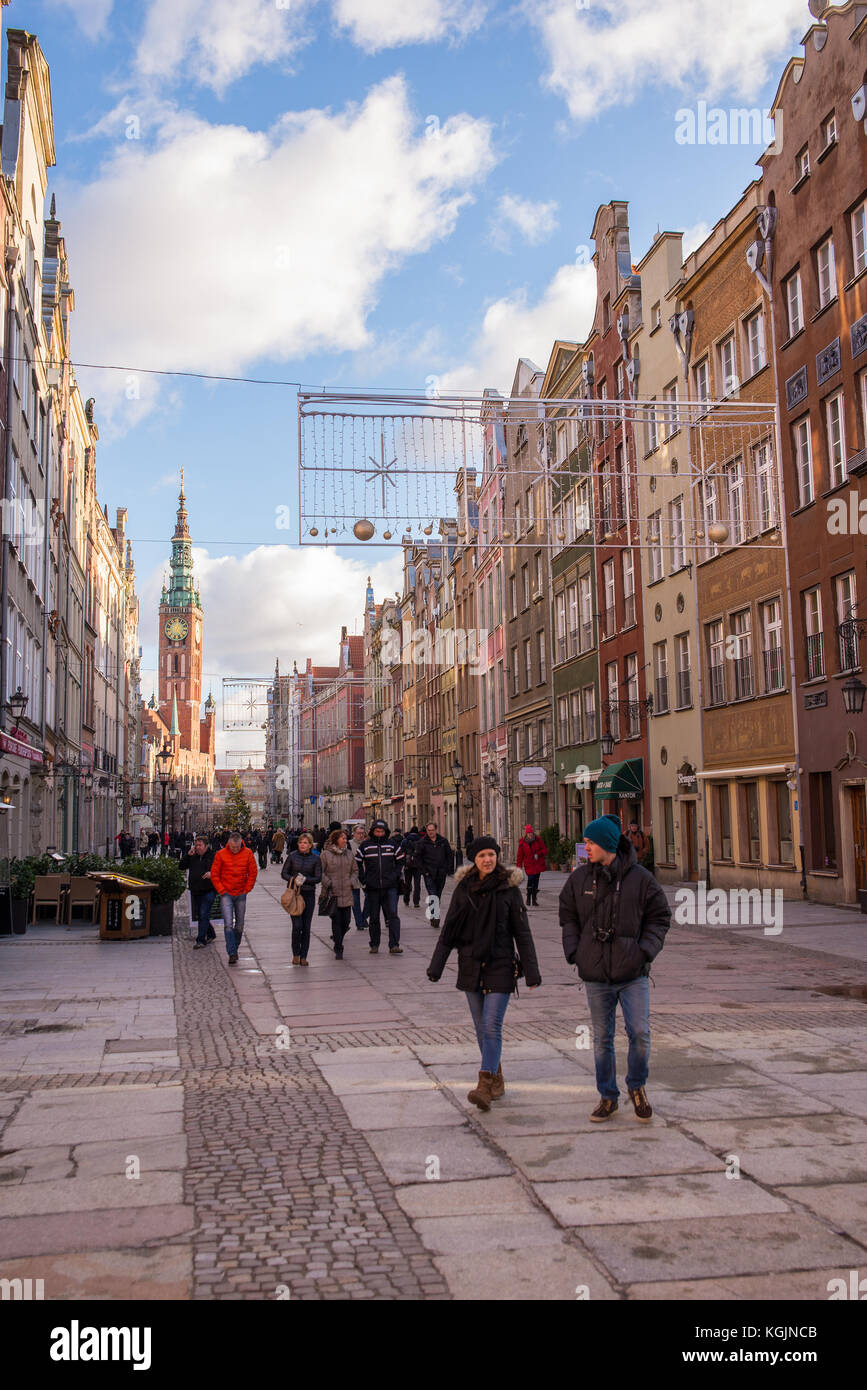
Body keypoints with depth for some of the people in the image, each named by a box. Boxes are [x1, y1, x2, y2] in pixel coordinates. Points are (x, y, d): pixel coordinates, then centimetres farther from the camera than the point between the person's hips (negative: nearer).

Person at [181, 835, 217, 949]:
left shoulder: (213, 856, -3)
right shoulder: (193, 857, 12)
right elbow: (182, 866, 8)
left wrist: (212, 873, -22)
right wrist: (188, 855, -3)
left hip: (209, 891, -6)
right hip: (195, 891, 6)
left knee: (204, 914, -11)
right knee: (199, 915, 13)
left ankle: (201, 940, -9)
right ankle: (211, 935, 30)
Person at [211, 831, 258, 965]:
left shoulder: (247, 853, -3)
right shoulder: (221, 854, -6)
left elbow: (253, 873, 5)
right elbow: (214, 874, -1)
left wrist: (247, 889, 0)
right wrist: (221, 890, -6)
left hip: (241, 894, 2)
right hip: (226, 894, -2)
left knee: (239, 925, 10)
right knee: (228, 924, -11)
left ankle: (235, 948, 28)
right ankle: (232, 954, -11)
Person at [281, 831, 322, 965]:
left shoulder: (316, 859, 1)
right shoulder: (292, 856, 1)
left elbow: (318, 878, 0)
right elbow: (284, 873, 4)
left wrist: (305, 879, -15)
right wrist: (294, 879, -14)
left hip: (309, 895, 1)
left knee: (306, 926, 3)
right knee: (297, 925, -10)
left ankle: (303, 956, 13)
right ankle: (295, 954, 7)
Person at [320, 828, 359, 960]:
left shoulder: (349, 854, 11)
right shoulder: (326, 854, -3)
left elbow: (355, 870, 20)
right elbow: (320, 871, -3)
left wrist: (353, 882, 5)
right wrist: (328, 883, -12)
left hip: (347, 893, 4)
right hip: (332, 893, -4)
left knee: (346, 920, 4)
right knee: (336, 920, -5)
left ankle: (337, 937, 33)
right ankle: (338, 950, 2)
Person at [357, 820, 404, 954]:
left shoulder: (392, 845, 6)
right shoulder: (365, 845, 2)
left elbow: (400, 861, 17)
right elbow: (358, 863, 9)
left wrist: (395, 875, 4)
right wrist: (363, 879, 0)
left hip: (390, 887, 0)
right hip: (372, 888, 0)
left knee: (393, 915, -10)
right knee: (373, 918, 8)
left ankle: (394, 945, -11)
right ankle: (374, 945, 20)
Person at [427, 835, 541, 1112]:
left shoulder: (508, 887, -4)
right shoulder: (464, 887, 3)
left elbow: (522, 932, -2)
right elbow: (449, 929, 8)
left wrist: (531, 971, -5)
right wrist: (436, 966, 3)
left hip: (500, 967, -4)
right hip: (470, 967, 4)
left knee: (492, 1027, -11)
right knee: (481, 1027, 11)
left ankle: (485, 1086, -13)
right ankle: (496, 1079, 25)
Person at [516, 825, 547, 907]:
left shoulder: (538, 839, 0)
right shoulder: (522, 842, -3)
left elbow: (544, 850, 4)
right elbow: (520, 855, 0)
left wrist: (538, 854, -15)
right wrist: (519, 867, -4)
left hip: (538, 864, 2)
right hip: (529, 865, -2)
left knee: (536, 881, 5)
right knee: (530, 879, -17)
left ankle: (534, 900, 14)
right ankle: (528, 898, -1)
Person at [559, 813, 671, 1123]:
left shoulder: (640, 878, -5)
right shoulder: (579, 878, 2)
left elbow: (660, 917, 3)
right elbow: (568, 918, 12)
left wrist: (645, 951, -8)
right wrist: (574, 953, 0)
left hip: (633, 973, -2)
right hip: (595, 974, 2)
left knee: (640, 1033, -4)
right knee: (602, 1038, 9)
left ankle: (637, 1087, 22)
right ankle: (608, 1096, 24)